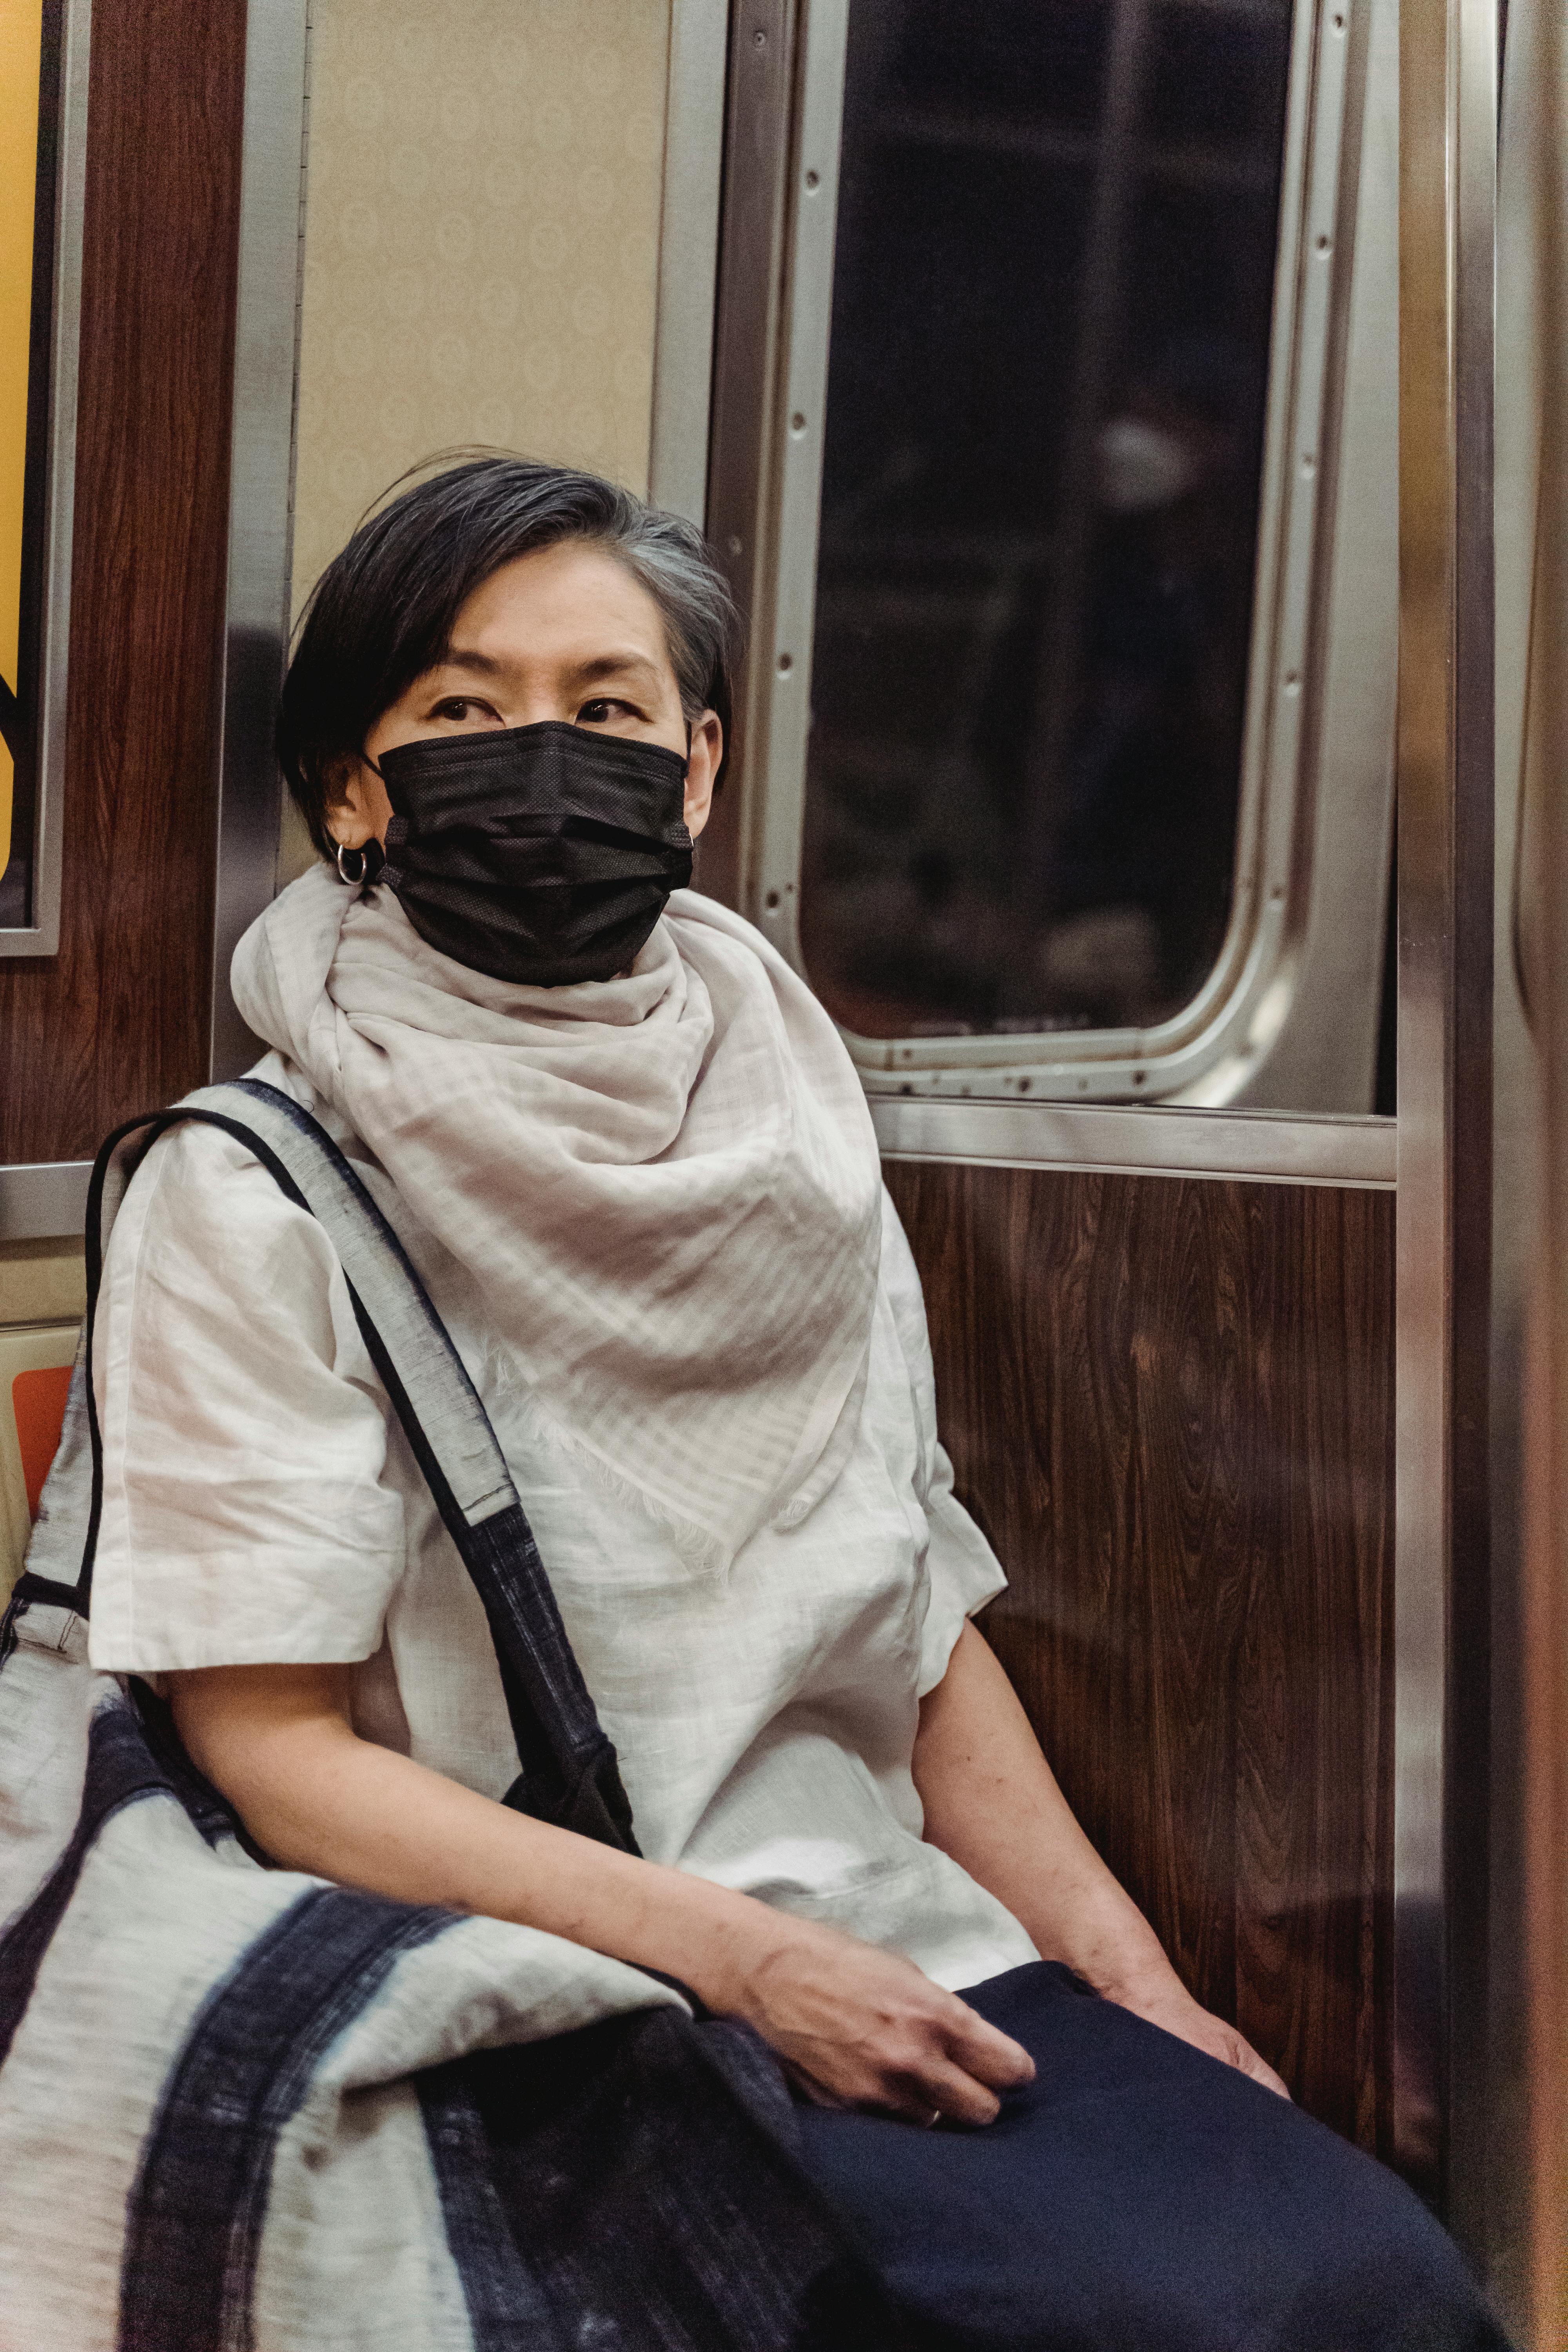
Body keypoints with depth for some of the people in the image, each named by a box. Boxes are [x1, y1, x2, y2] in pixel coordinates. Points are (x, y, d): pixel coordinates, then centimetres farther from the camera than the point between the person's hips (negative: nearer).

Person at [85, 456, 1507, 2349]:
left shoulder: (787, 1131, 11)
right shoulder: (256, 1198, -5)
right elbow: (273, 1748, -9)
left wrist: (1129, 1982, 3)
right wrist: (739, 1957, -16)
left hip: (901, 1957, 6)